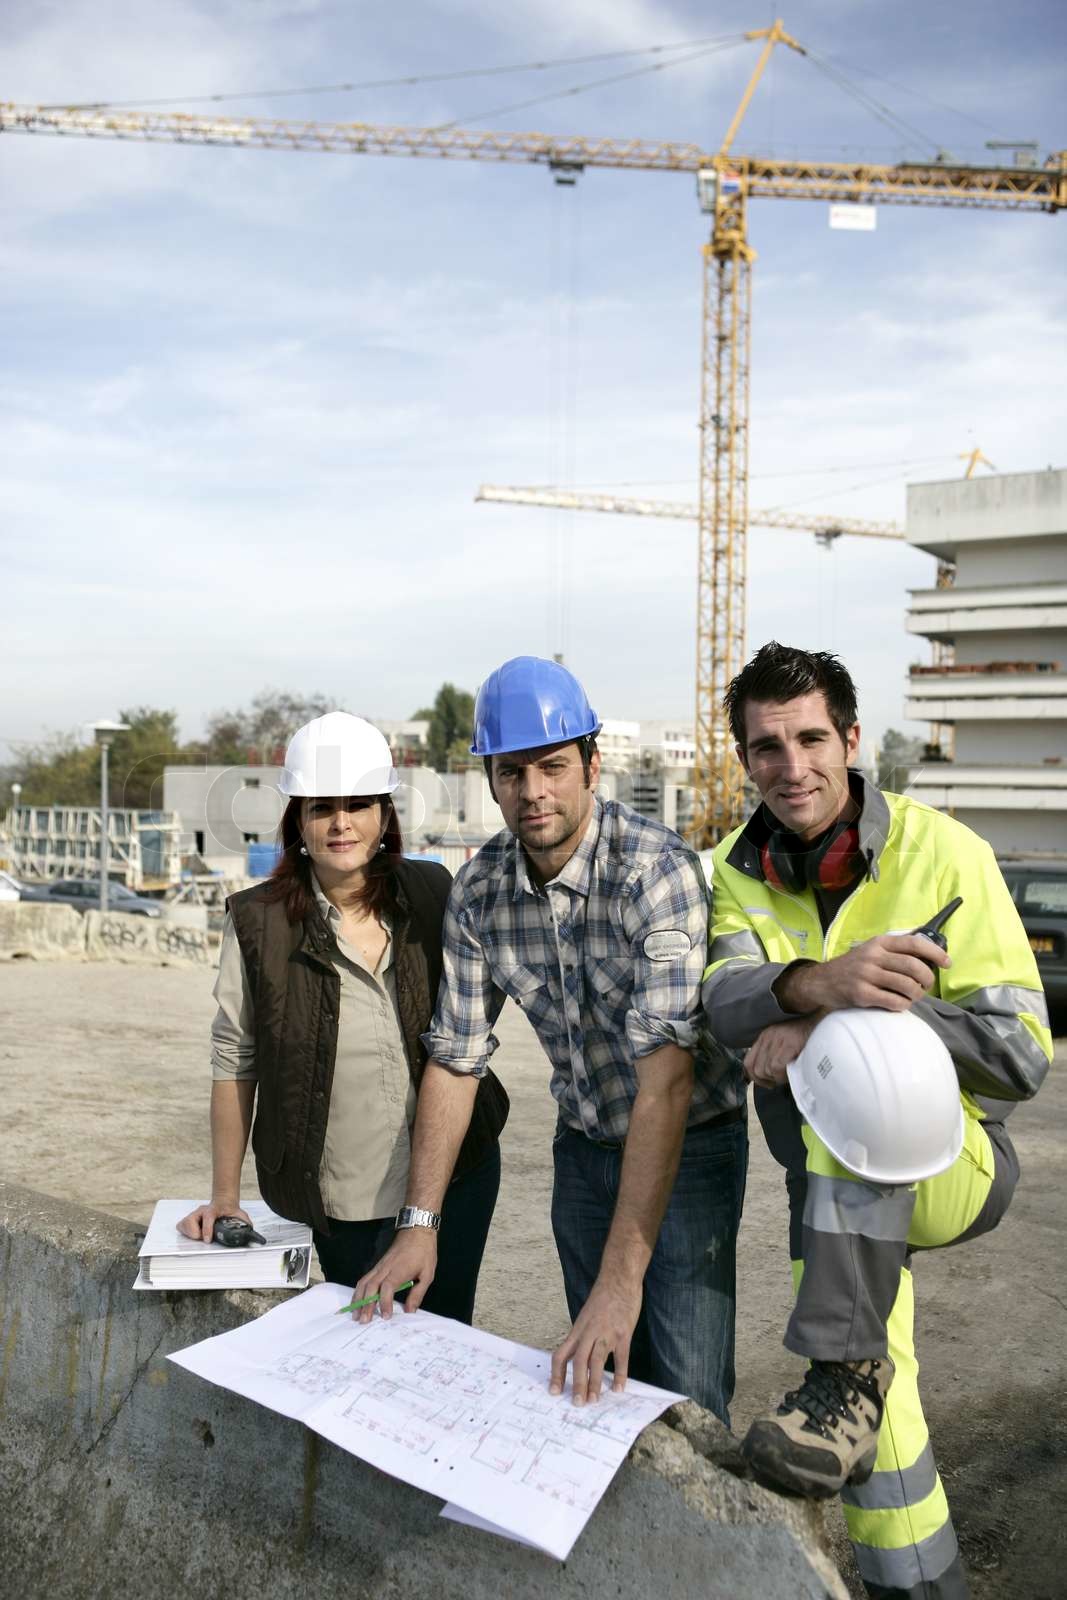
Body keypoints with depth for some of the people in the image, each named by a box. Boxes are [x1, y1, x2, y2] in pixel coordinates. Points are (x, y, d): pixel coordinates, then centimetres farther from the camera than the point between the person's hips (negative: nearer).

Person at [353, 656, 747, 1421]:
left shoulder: (657, 871, -28)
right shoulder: (479, 890, -10)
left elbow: (666, 1076, -34)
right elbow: (456, 1058, -4)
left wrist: (622, 1277, -37)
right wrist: (419, 1223, -9)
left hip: (690, 1142, -4)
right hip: (583, 1147, 5)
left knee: (684, 1399, -4)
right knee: (597, 1378, 16)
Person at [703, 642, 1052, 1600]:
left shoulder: (941, 852, -14)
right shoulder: (739, 873, -2)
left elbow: (1021, 1054, -18)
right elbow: (728, 1004, -21)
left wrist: (846, 1017, -31)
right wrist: (812, 984, -44)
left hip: (961, 1165, -3)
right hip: (840, 1186, 4)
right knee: (877, 1398, -11)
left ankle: (841, 1374, -28)